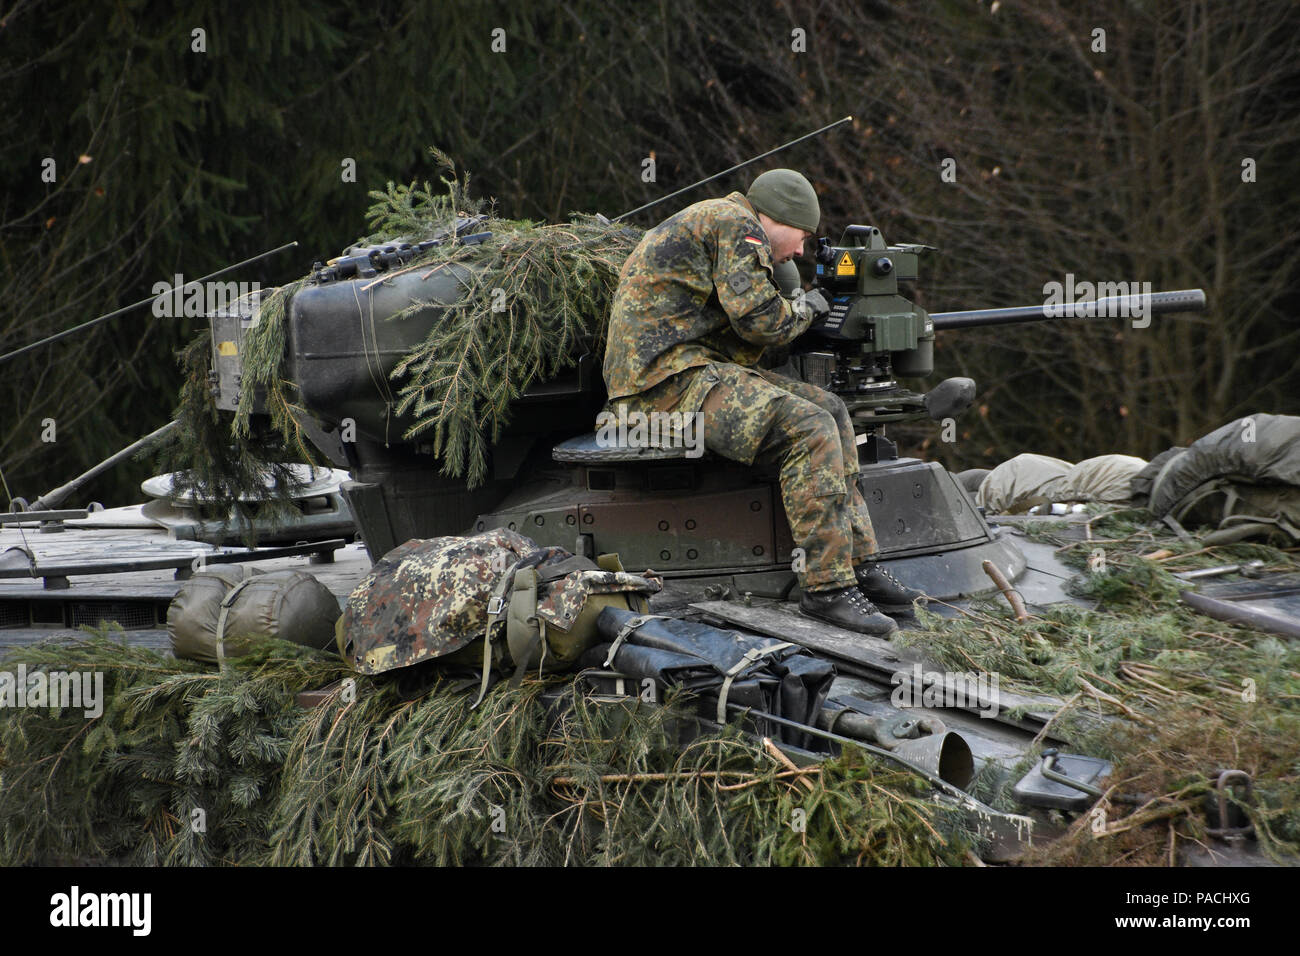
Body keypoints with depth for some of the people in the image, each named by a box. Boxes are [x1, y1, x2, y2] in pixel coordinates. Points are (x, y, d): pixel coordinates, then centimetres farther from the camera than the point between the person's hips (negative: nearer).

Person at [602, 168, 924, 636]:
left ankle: (858, 565, 6)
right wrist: (804, 309, 3)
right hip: (666, 377, -11)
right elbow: (760, 319, -16)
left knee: (830, 409, 8)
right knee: (809, 429, -22)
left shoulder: (709, 221, 26)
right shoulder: (737, 225, -7)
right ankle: (828, 588, -20)